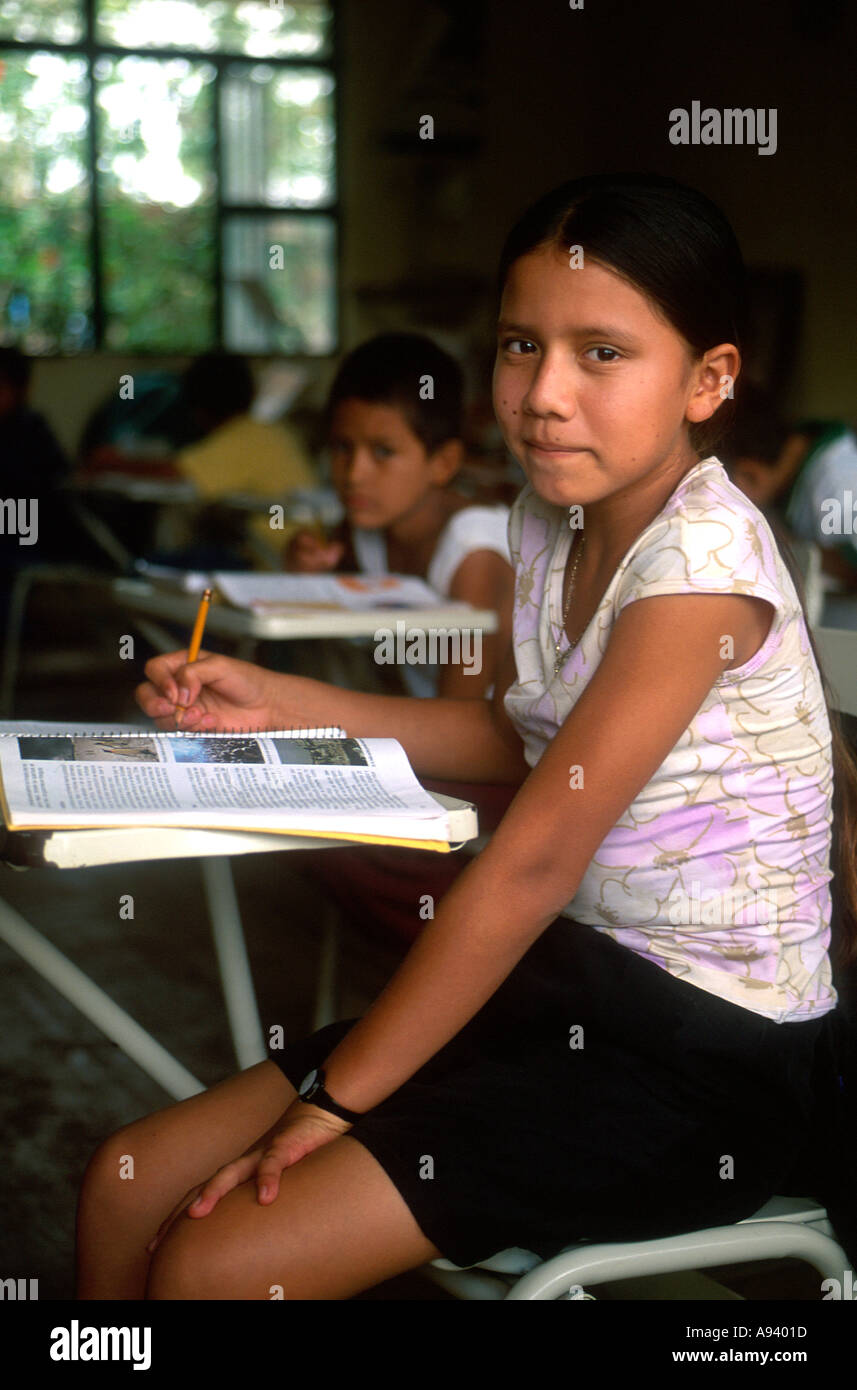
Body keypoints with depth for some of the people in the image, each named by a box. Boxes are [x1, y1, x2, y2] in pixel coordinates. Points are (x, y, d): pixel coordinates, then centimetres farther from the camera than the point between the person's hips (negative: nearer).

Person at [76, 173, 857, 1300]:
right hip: (571, 975, 8)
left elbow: (532, 859, -23)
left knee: (214, 1267, -16)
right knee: (131, 1187, 3)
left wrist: (338, 1092, -17)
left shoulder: (703, 560, -22)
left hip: (706, 1050, -8)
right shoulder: (551, 518, 4)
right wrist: (273, 701, 9)